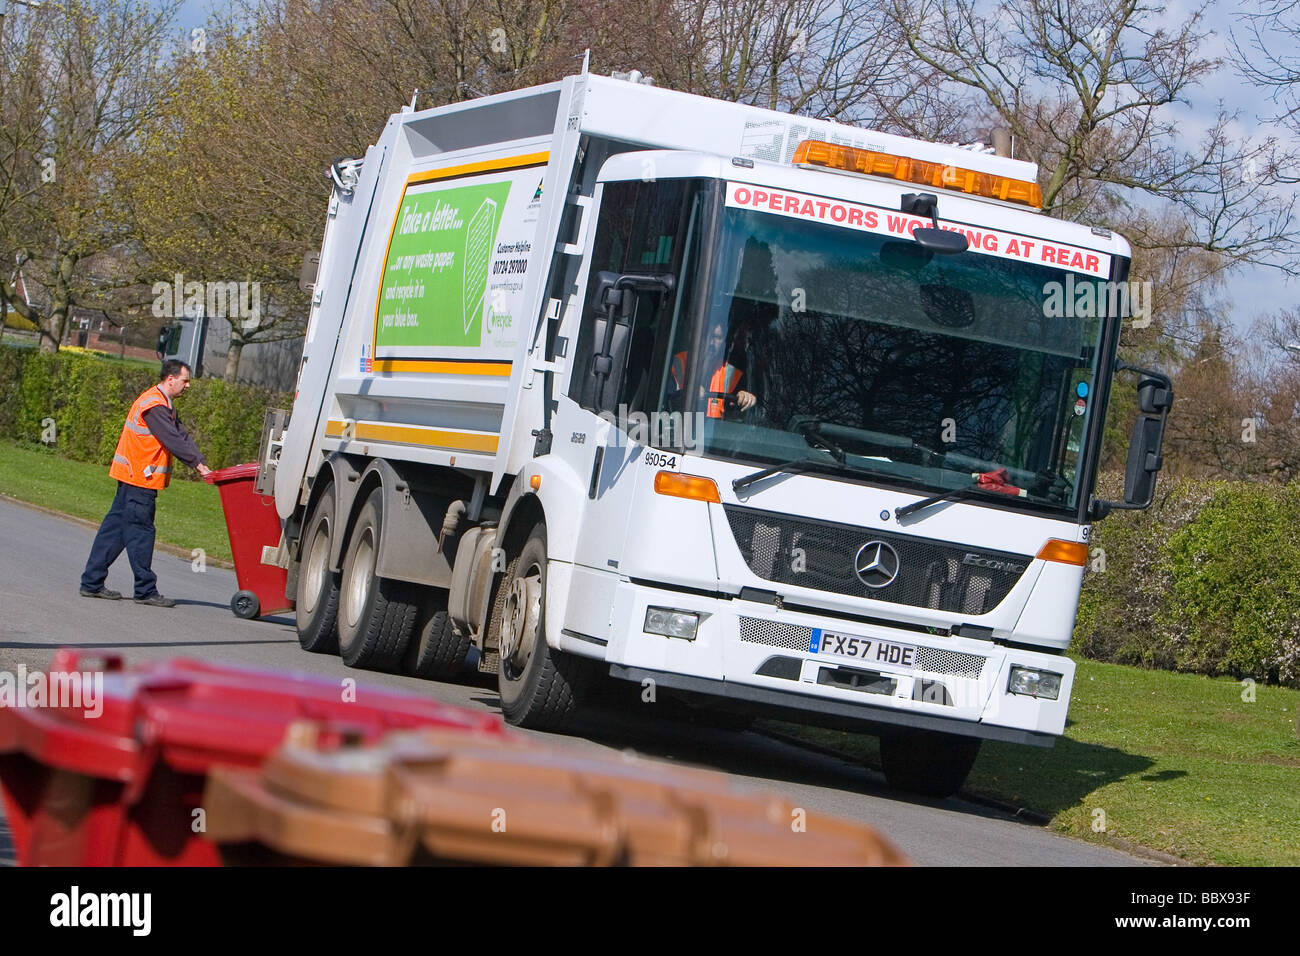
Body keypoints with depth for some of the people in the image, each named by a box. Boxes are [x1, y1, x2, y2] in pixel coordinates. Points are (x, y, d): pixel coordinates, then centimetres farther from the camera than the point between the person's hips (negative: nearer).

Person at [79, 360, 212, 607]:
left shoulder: (163, 405, 18)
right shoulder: (154, 405, -15)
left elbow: (180, 436, 13)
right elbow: (173, 439, -21)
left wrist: (200, 464, 3)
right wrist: (198, 464, -20)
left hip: (132, 477, 10)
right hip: (139, 478, -10)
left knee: (115, 527, 11)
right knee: (140, 532, -5)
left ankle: (92, 583, 13)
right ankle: (145, 590, -1)